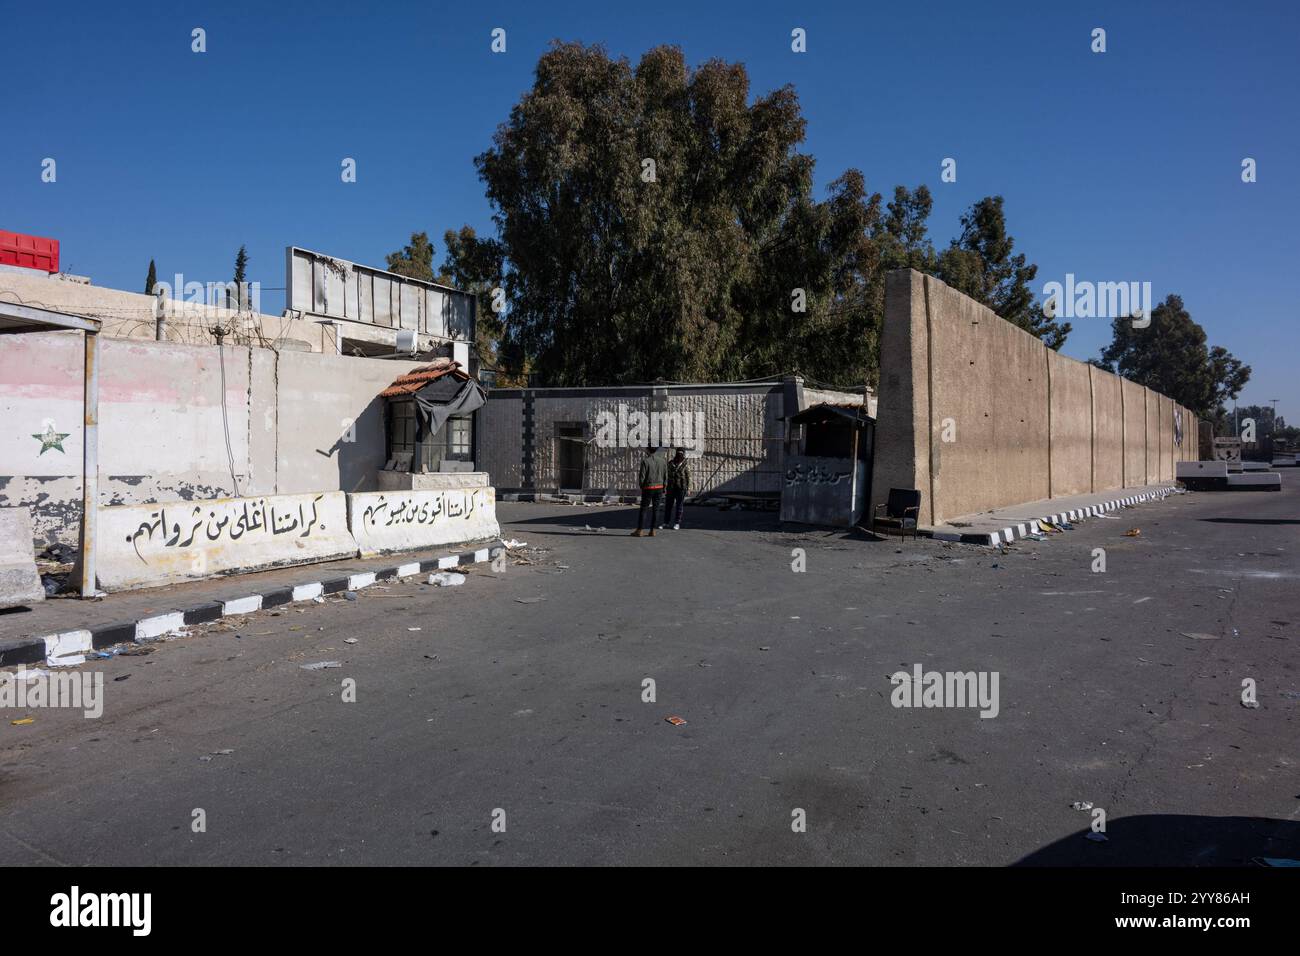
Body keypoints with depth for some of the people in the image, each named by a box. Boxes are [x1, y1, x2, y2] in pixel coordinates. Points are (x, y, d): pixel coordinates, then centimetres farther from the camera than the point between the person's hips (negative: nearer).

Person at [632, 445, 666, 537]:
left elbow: (642, 477, -12)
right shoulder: (662, 460, 2)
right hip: (659, 487, 4)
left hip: (648, 488, -4)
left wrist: (641, 487, 5)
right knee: (655, 509, 8)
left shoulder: (645, 461, -13)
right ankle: (652, 531, 8)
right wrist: (664, 489, 14)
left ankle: (639, 531, 6)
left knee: (643, 509, 4)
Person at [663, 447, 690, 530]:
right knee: (668, 505, 6)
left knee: (679, 505, 3)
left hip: (681, 488, -3)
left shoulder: (686, 465, -2)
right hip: (671, 487, 3)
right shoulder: (670, 463, 6)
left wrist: (688, 488, -6)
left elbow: (688, 477, -1)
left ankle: (677, 524, 9)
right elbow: (666, 474, 11)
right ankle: (666, 522, 17)